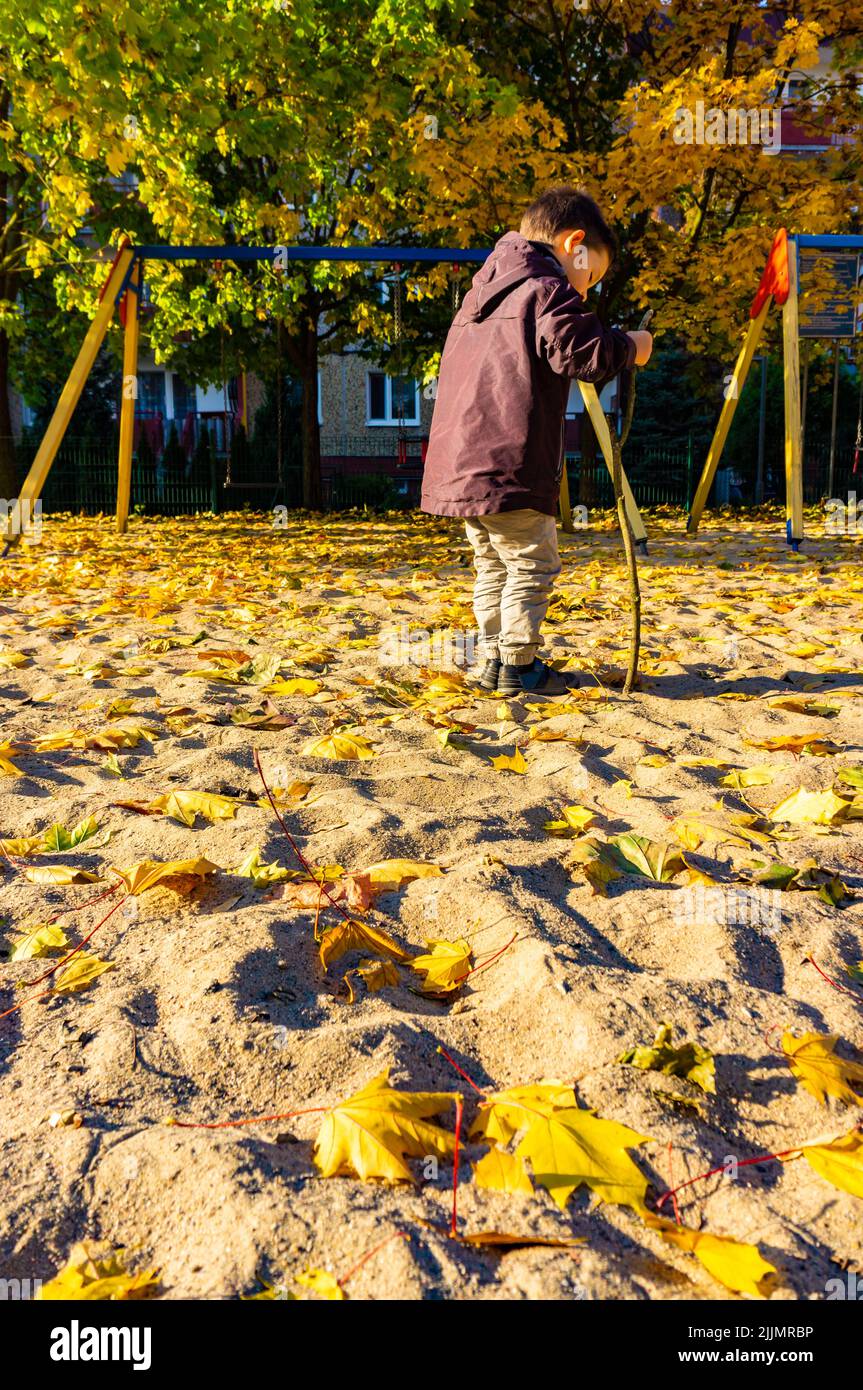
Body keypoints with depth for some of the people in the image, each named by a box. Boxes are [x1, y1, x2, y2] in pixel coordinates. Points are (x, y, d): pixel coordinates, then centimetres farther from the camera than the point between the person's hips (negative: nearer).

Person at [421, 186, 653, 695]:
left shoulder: (484, 292, 23)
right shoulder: (547, 290, -7)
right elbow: (582, 354, -17)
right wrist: (630, 346, 1)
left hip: (461, 464, 9)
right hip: (507, 465, -9)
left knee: (495, 567, 18)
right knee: (532, 566, 1)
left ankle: (495, 659, 22)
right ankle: (518, 665, 4)